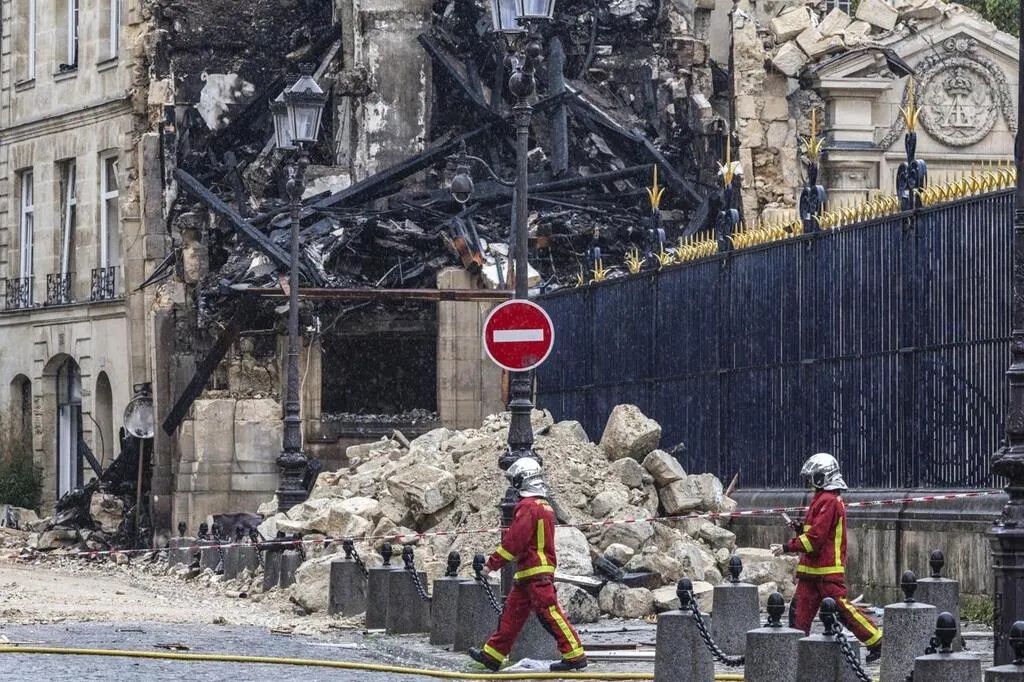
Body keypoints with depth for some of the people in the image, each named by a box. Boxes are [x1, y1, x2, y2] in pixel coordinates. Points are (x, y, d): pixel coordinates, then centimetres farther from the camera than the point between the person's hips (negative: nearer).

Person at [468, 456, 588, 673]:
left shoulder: (527, 507, -14)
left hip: (535, 572, -10)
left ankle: (575, 655, -11)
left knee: (550, 613, -10)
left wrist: (492, 564, -12)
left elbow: (513, 541, -18)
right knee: (512, 613, 12)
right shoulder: (544, 505, 17)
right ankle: (493, 654, 17)